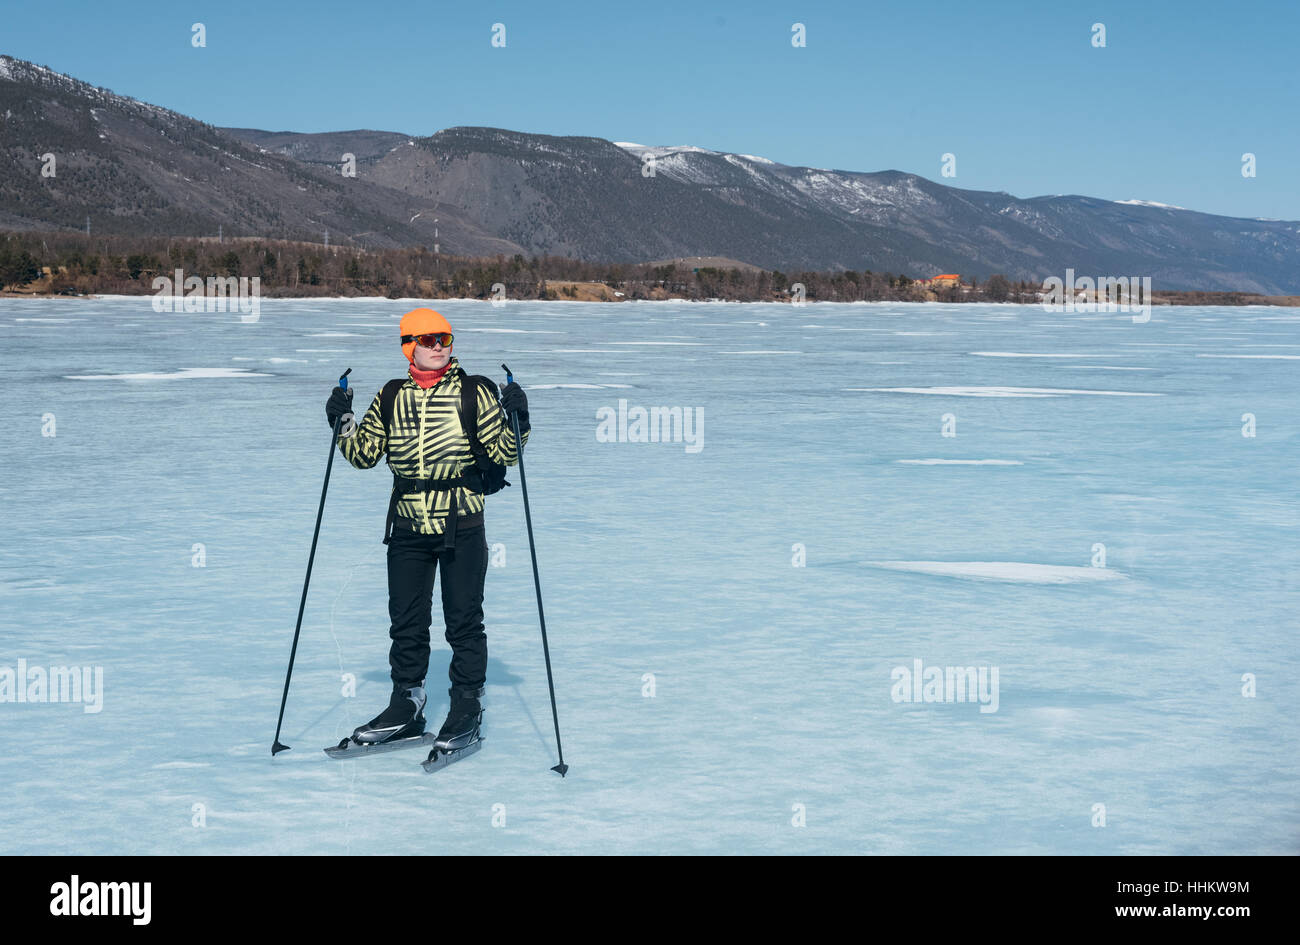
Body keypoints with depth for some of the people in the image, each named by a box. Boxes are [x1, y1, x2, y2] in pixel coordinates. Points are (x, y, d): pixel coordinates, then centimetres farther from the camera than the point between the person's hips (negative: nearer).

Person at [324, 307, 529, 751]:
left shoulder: (474, 394, -2)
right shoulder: (391, 398, 8)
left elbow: (502, 454, -1)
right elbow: (364, 453, 13)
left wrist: (515, 422, -18)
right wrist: (341, 424, -2)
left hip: (461, 526, -3)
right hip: (408, 526, 3)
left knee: (464, 619, 2)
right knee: (406, 620, 10)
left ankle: (467, 708, 13)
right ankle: (406, 706, 22)